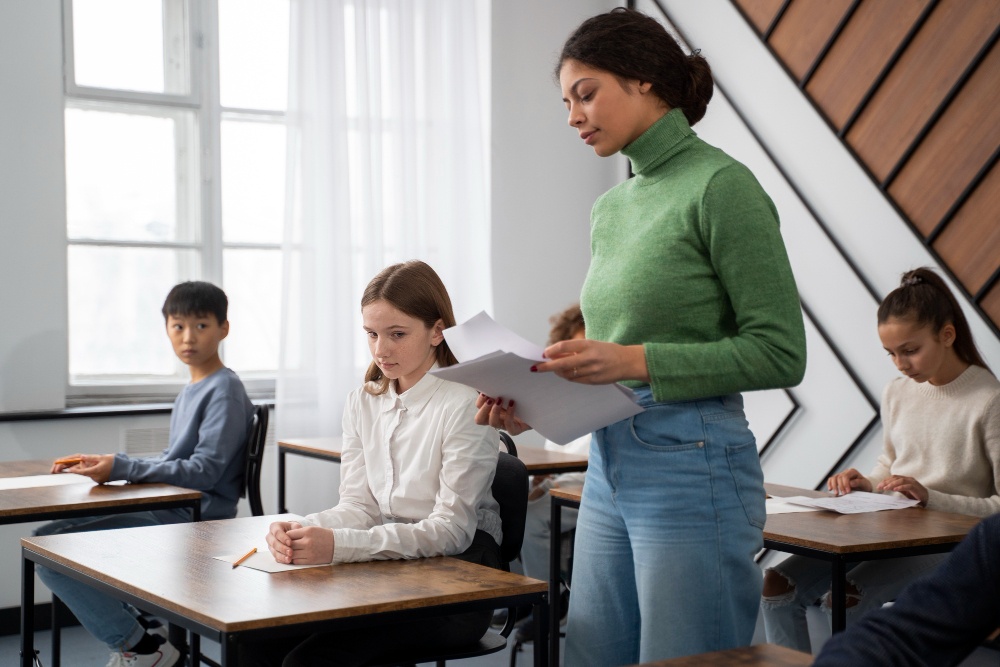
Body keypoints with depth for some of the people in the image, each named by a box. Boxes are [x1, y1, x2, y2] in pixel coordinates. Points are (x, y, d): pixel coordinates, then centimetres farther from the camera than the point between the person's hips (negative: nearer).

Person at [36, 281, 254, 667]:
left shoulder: (225, 392, -11)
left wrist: (121, 468, -23)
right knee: (47, 538, 12)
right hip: (167, 512, 10)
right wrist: (105, 462, 8)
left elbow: (203, 472, -19)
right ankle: (137, 626, 9)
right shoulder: (190, 392, 17)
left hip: (192, 523, -10)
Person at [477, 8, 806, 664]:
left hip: (691, 467, -8)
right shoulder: (610, 207, 14)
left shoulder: (720, 185, -10)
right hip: (609, 468, 8)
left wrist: (634, 360, -20)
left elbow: (780, 353, -13)